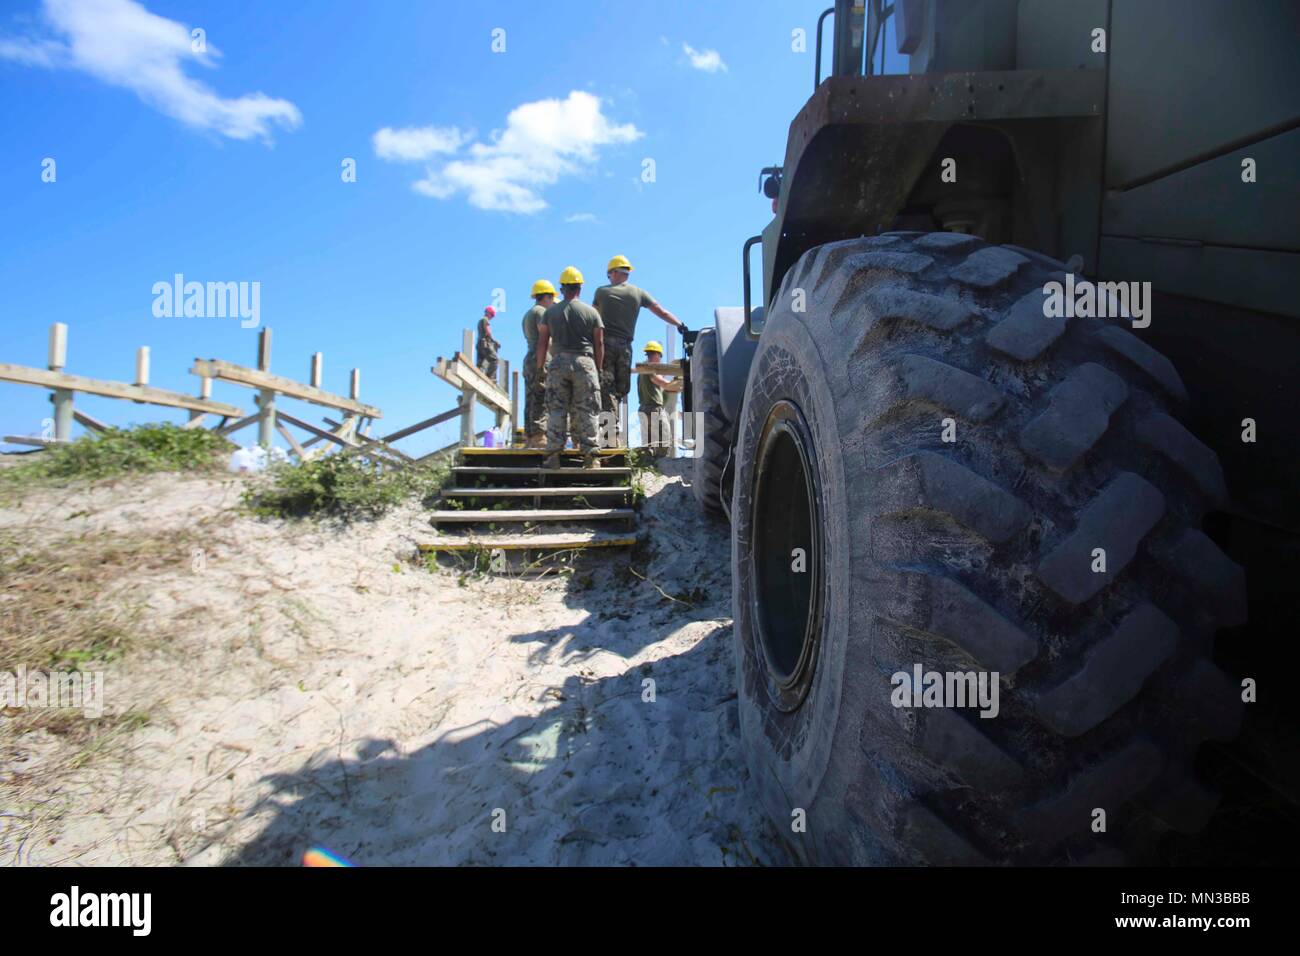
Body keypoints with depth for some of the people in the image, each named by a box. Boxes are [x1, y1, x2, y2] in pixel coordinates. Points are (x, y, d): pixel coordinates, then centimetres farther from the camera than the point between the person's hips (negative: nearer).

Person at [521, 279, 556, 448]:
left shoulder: (527, 314, 25)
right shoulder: (541, 311, -4)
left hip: (529, 359, 10)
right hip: (541, 359, -10)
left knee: (531, 401, 6)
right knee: (542, 401, -13)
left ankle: (529, 438, 5)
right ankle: (539, 437, -18)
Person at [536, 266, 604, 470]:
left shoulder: (550, 312, 9)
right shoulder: (591, 312, 6)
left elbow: (542, 343, 8)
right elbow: (599, 344, 4)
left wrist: (539, 367, 15)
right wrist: (599, 369, 11)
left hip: (559, 363, 1)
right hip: (585, 362, -1)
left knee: (556, 410, 2)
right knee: (586, 411, 1)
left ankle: (553, 455, -2)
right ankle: (590, 455, -2)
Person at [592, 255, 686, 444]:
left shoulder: (602, 291, 7)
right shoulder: (638, 293, 11)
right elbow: (662, 312, 9)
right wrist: (680, 325, 16)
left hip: (605, 343, -2)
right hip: (625, 346, 2)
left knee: (607, 389, -6)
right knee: (620, 389, 11)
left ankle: (612, 432, -16)